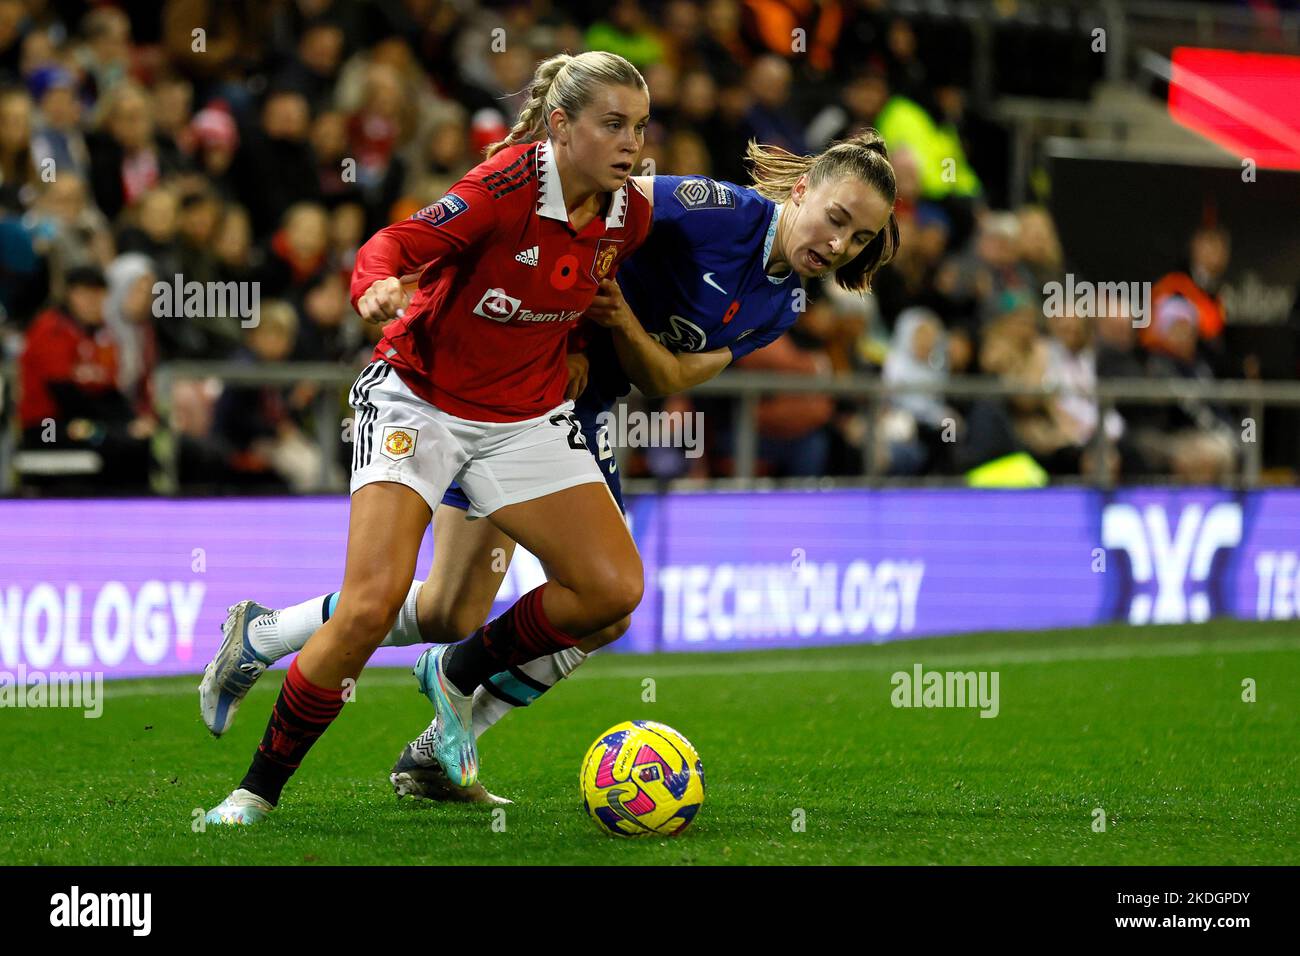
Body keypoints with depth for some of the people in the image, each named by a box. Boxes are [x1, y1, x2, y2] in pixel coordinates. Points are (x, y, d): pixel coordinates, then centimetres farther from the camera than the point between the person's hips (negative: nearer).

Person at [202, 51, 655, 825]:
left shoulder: (629, 216, -4)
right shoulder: (510, 183, -23)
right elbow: (395, 246, -29)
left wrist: (573, 351, 7)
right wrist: (378, 286, -49)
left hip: (526, 415, 6)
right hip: (420, 397, -5)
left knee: (614, 589, -11)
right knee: (373, 603, -20)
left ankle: (459, 674, 15)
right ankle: (261, 786, -3)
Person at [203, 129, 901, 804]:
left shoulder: (782, 305, 5)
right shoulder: (724, 210, -19)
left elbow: (667, 379, -1)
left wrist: (623, 321, -21)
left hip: (580, 413, 8)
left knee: (601, 613, 1)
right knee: (451, 613, -12)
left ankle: (434, 757, 13)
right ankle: (258, 637, 9)